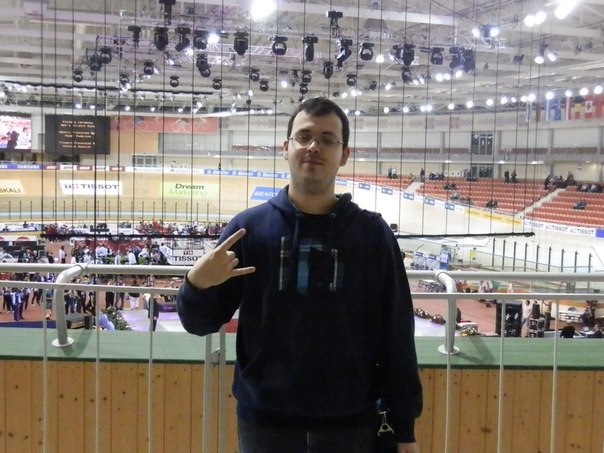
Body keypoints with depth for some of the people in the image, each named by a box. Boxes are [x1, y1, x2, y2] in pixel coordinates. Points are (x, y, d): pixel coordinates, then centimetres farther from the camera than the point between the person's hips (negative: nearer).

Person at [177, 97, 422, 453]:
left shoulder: (373, 234, -3)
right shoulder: (249, 227, -3)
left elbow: (396, 336, -1)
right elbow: (201, 323, 2)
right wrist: (197, 285, -19)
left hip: (350, 424, 0)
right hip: (264, 421, 0)